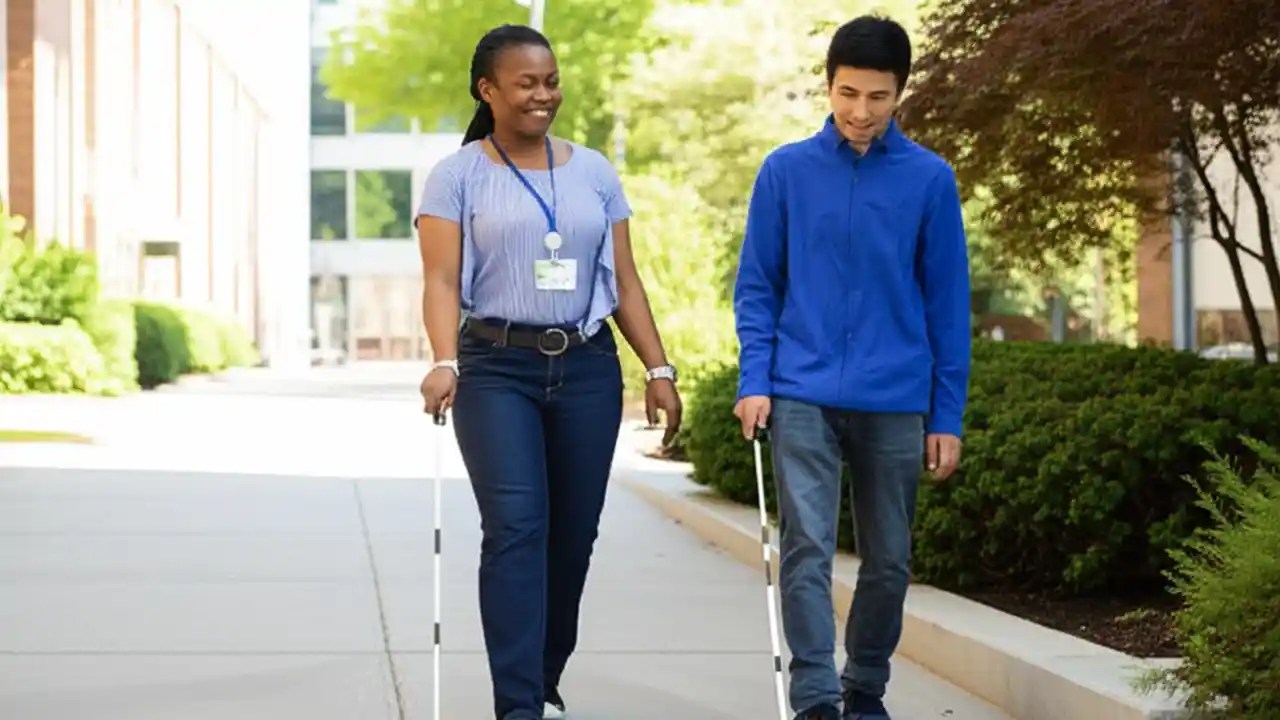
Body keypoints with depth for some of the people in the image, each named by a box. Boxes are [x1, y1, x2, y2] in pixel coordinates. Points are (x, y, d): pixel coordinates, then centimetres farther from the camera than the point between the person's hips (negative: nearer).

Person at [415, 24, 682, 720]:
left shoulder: (594, 171, 12)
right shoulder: (458, 176, 2)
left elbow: (624, 281, 13)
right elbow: (442, 280, -8)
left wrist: (658, 368, 6)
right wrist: (444, 362, -24)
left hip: (586, 369, 4)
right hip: (498, 368, -4)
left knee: (573, 534, 6)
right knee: (515, 528, -14)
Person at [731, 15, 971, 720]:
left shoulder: (929, 178, 1)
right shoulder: (786, 170, 1)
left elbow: (948, 304, 3)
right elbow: (757, 287, 6)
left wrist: (947, 416, 2)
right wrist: (754, 381, -6)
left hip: (896, 403, 1)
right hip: (802, 395, -1)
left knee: (889, 559, 10)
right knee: (807, 548, -11)